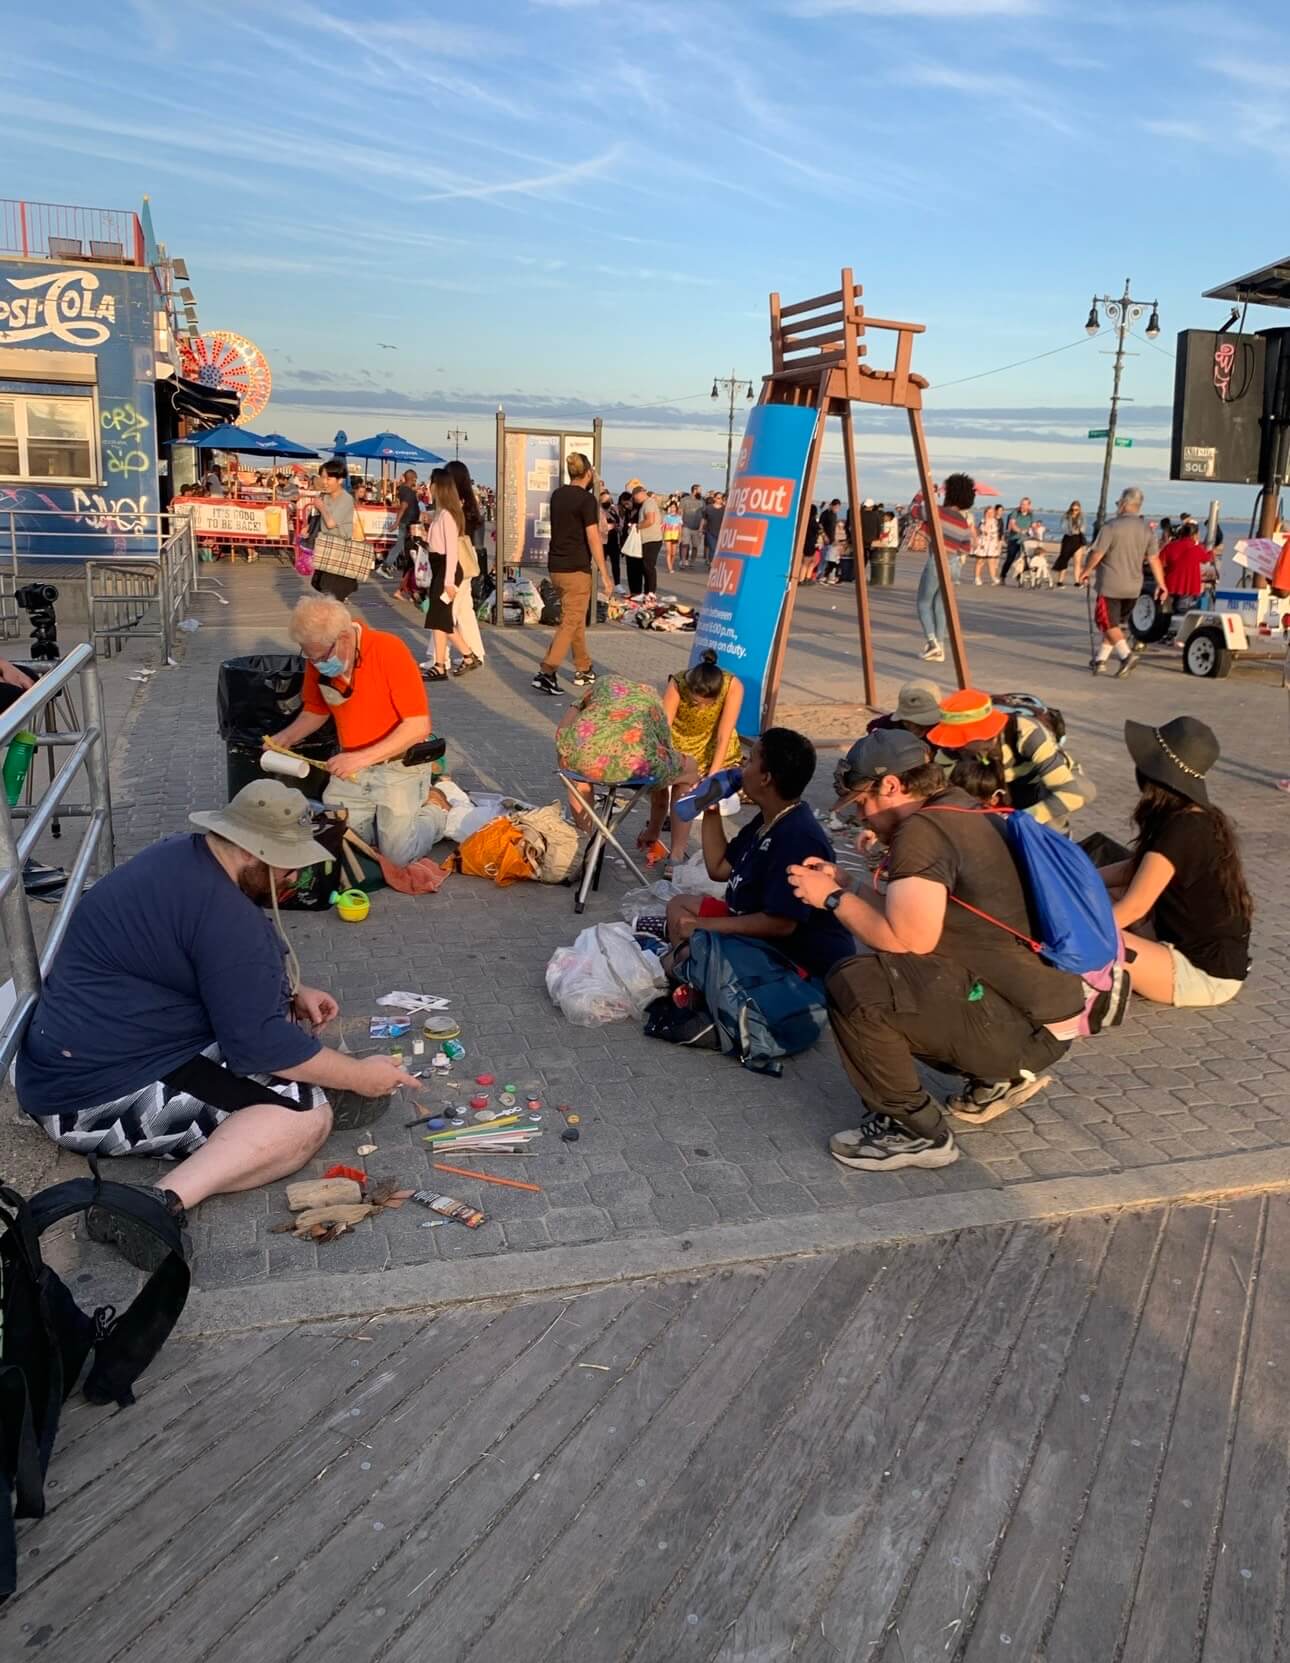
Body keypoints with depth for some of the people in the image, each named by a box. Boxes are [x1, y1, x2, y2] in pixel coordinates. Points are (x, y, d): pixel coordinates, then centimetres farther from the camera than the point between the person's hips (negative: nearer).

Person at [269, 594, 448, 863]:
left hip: (398, 765, -5)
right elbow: (316, 710, 15)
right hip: (351, 768, 5)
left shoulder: (389, 650, -21)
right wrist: (287, 736, -4)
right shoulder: (318, 659, -4)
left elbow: (419, 726, -23)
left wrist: (362, 757, -28)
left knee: (398, 853, -10)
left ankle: (434, 810, 20)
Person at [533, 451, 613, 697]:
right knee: (570, 623, -5)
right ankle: (546, 672, -12)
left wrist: (590, 487, 24)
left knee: (577, 619, 18)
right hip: (576, 569, -8)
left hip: (556, 566, 8)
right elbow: (593, 539, -15)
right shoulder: (586, 499, -12)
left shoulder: (557, 495, 9)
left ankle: (584, 670, 25)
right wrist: (605, 576, -12)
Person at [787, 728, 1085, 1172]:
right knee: (880, 975, 22)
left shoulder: (922, 830, -18)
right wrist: (847, 885, 12)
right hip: (1037, 1006, 10)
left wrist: (833, 899, -10)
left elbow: (909, 940, -23)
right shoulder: (958, 811, 11)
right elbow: (916, 919, 16)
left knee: (855, 985, -21)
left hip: (1023, 1025, -10)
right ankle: (1001, 1075, 20)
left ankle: (915, 1132, -5)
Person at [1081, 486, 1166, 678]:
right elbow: (1154, 559, 3)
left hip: (1110, 585, -6)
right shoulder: (1146, 529, 5)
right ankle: (1100, 659, 21)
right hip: (1133, 587, 6)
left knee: (1109, 624, -2)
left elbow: (1096, 554, -12)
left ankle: (1126, 655, -19)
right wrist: (1161, 584, 6)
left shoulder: (1112, 526, -13)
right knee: (1115, 623, 17)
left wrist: (1086, 572, 4)